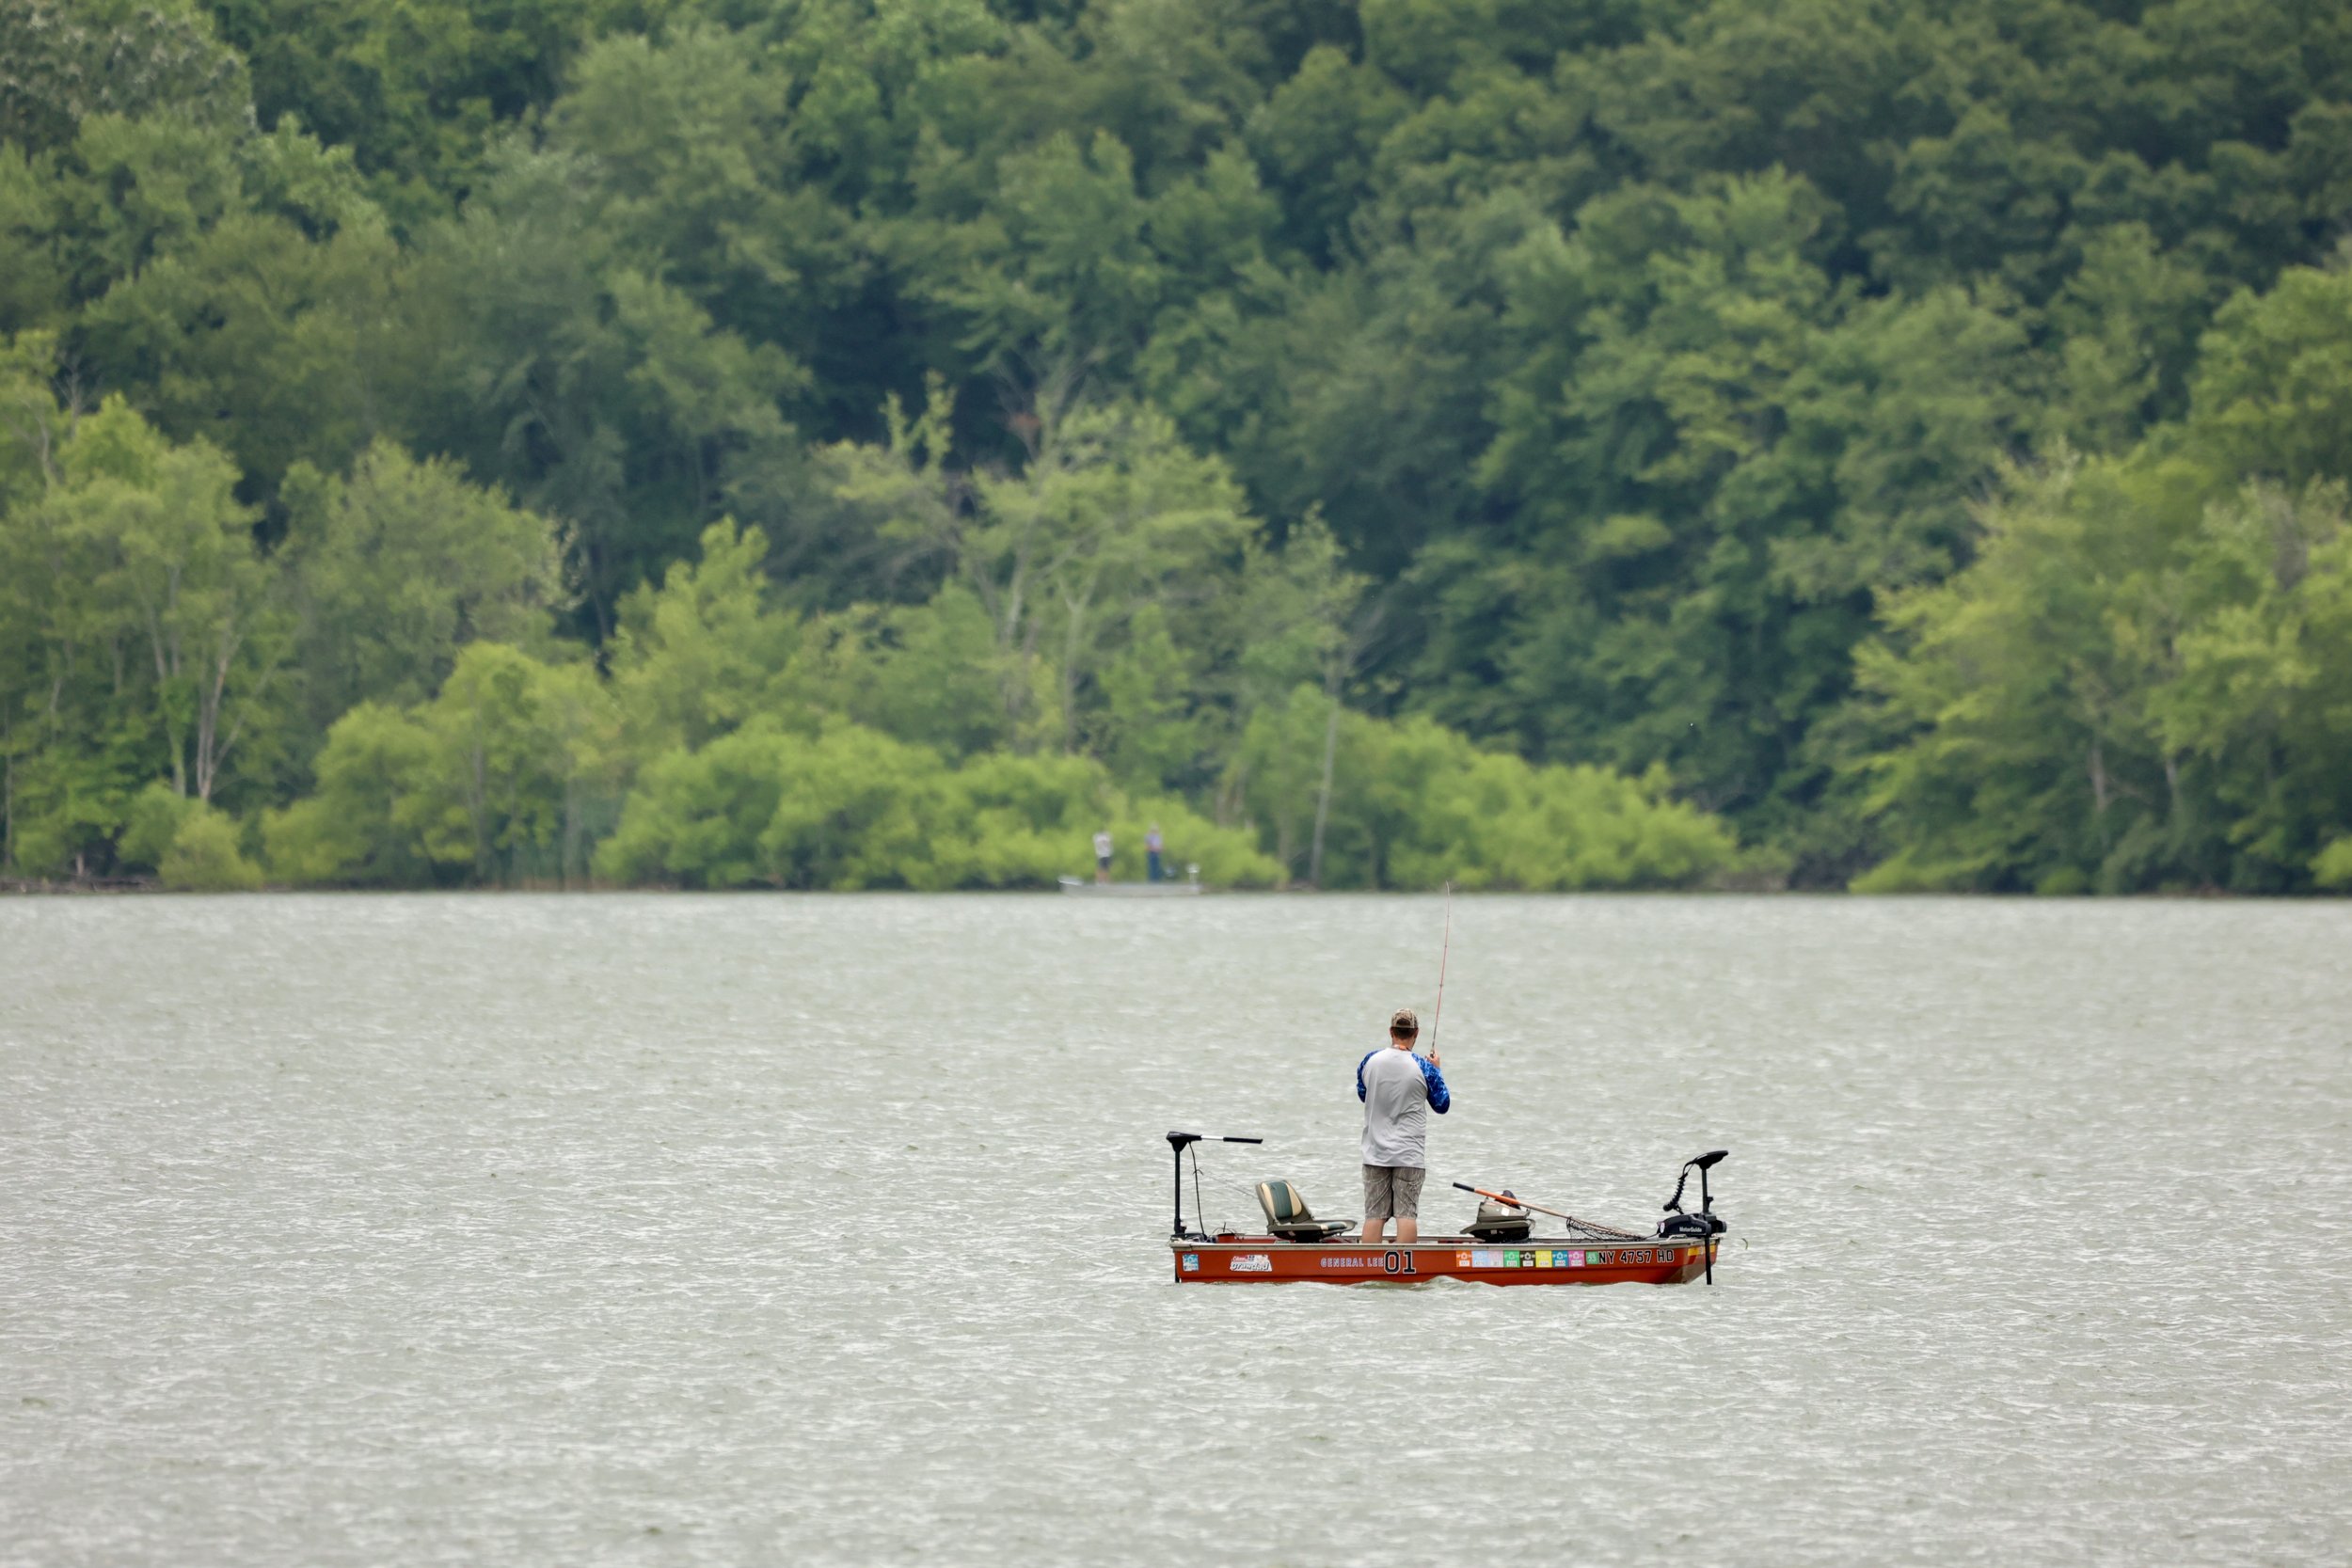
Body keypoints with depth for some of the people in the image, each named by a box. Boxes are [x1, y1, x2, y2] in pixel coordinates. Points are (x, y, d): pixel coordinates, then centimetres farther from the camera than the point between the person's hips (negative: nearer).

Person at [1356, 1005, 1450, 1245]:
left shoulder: (1370, 1061, -1)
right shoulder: (1423, 1068, -9)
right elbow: (1442, 1105, 4)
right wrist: (1436, 1071, 14)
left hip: (1376, 1152, 3)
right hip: (1409, 1153, -3)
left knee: (1374, 1215, 4)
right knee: (1407, 1214, -3)